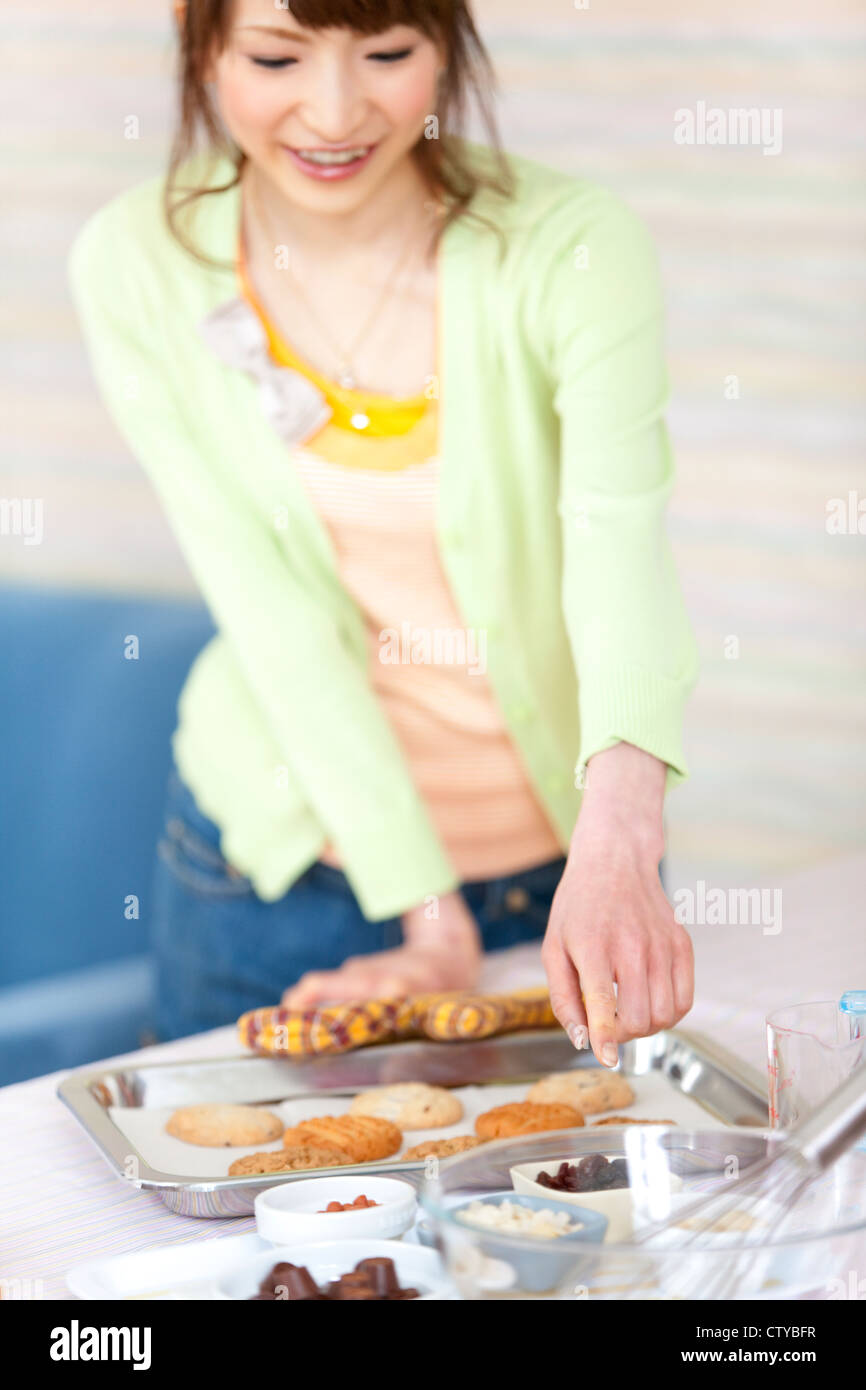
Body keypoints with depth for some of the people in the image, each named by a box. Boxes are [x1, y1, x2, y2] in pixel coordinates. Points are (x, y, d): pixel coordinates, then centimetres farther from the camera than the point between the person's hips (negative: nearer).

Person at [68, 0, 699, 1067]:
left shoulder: (571, 248, -18)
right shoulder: (137, 266, -13)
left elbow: (620, 544, -33)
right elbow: (271, 614, -16)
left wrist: (617, 840, -51)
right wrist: (430, 918, -21)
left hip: (563, 860, 0)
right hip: (279, 855, 1)